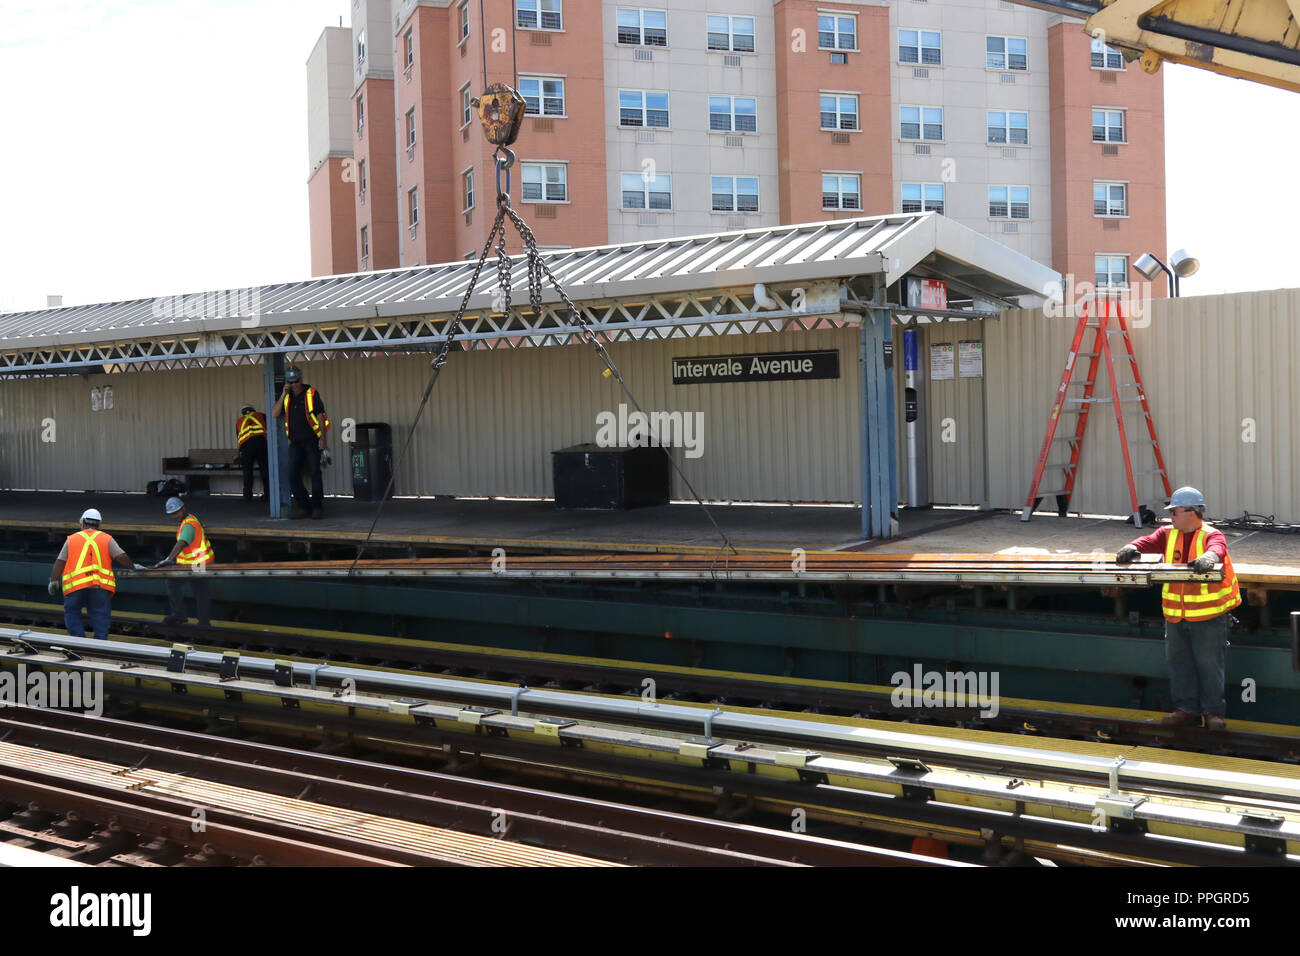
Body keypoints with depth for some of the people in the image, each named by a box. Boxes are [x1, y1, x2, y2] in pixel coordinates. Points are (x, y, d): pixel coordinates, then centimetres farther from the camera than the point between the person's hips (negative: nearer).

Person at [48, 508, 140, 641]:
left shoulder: (71, 539, 15)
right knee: (100, 616, 5)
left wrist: (53, 581, 15)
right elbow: (122, 557, 4)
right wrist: (133, 567, 19)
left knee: (72, 613, 16)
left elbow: (60, 562, 10)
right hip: (101, 585, 0)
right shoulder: (107, 539, 12)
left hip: (75, 585, 0)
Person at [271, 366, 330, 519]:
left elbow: (320, 416, -4)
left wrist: (323, 438, -12)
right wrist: (283, 394, -9)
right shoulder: (286, 397, 9)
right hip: (295, 442, 4)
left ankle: (317, 507, 4)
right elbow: (275, 413, -2)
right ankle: (303, 507, 7)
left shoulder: (311, 394, -3)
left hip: (312, 440, -4)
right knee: (293, 475, -1)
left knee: (315, 473, -3)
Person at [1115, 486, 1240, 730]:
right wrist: (1132, 547, -31)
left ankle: (1214, 712, 15)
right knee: (1178, 661, 11)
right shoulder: (1168, 534, 7)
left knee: (1209, 663, 1)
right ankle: (1187, 709, 23)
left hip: (1209, 615, -6)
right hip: (1176, 615, 6)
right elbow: (1149, 541, -8)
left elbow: (1216, 548, -31)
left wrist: (1208, 558, -54)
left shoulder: (1211, 535, -9)